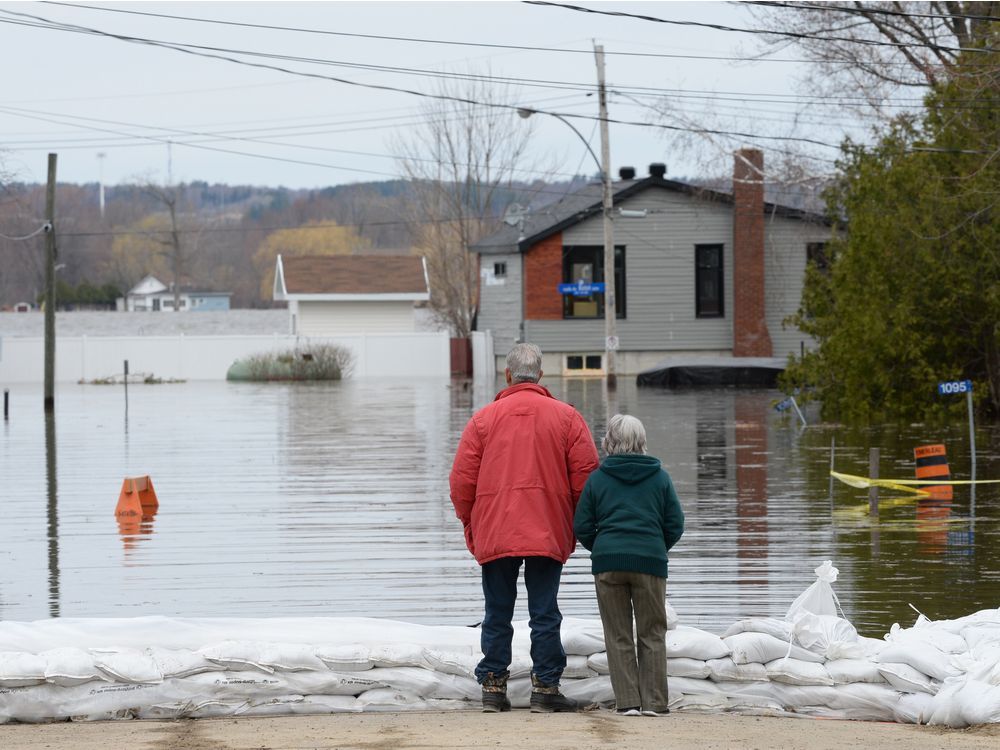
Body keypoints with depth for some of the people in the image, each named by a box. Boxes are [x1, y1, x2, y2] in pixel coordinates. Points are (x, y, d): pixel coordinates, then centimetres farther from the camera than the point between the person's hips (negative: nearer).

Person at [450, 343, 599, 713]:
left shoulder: (483, 418, 4)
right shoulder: (566, 417, 3)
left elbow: (461, 481, 2)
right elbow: (585, 475, 0)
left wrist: (470, 524, 16)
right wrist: (576, 526, 13)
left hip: (493, 534, 1)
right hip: (548, 535, -1)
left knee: (497, 614, 8)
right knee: (545, 614, 2)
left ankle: (493, 686, 8)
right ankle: (545, 687, 0)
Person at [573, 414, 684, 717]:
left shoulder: (598, 478, 3)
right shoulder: (660, 477, 5)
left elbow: (582, 527, 3)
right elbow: (675, 524, 5)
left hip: (607, 561, 0)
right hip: (650, 562, 0)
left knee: (618, 635, 7)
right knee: (652, 633, 7)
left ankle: (628, 700, 1)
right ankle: (653, 701, 2)